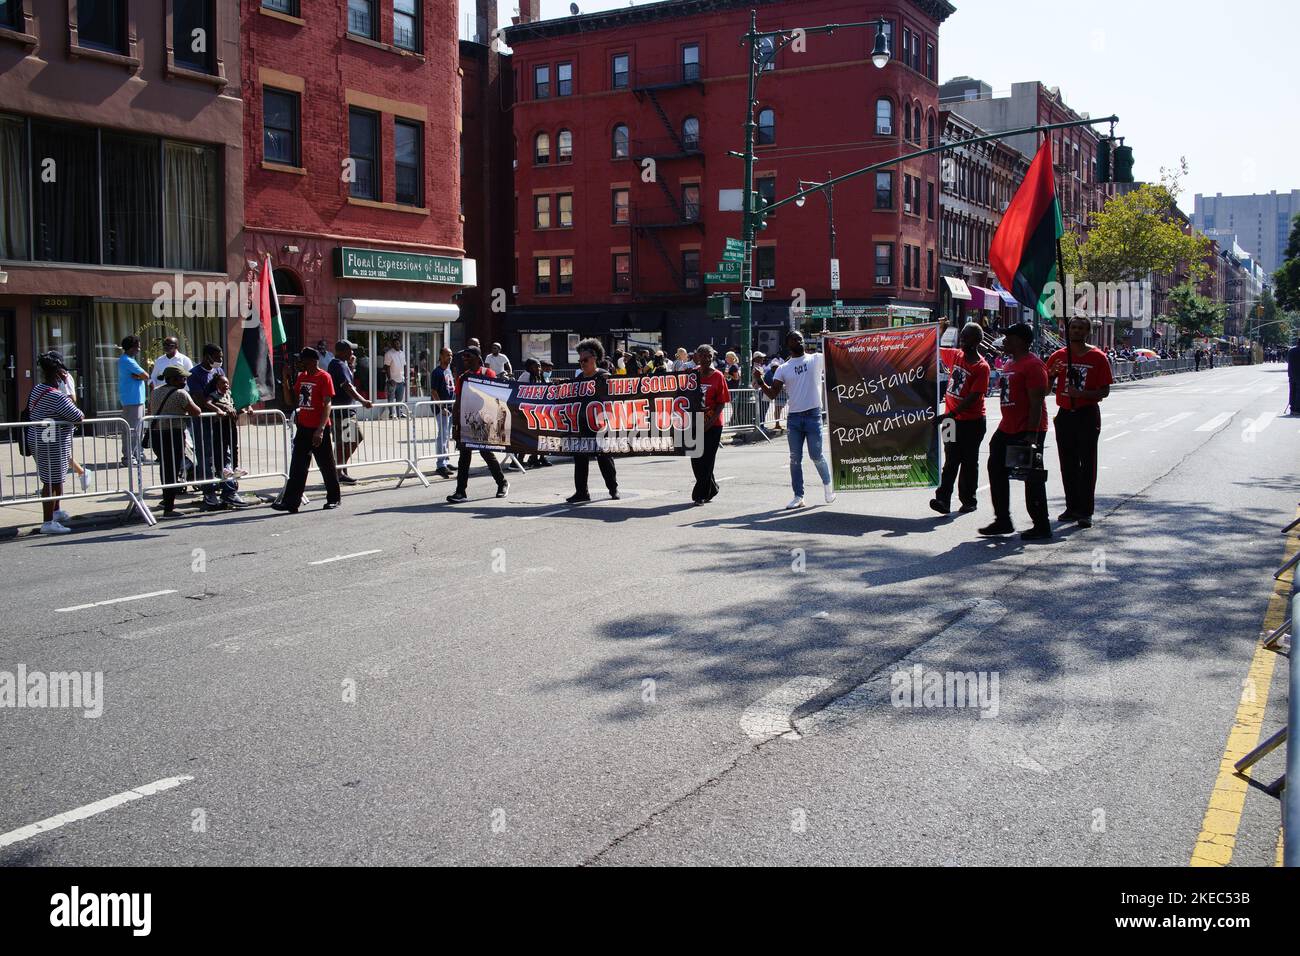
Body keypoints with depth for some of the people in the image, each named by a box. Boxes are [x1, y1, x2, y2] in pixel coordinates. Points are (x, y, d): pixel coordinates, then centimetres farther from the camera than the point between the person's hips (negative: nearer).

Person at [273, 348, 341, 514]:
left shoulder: (324, 377, -10)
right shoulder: (301, 377, 12)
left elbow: (327, 404, -16)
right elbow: (291, 402, 15)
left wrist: (320, 429, -24)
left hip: (318, 430, -7)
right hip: (303, 428, 7)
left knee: (326, 465, 6)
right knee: (297, 467, 1)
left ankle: (334, 498, 20)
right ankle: (291, 502, -1)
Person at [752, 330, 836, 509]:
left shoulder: (817, 359, 5)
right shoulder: (783, 369, 9)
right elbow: (773, 394, 5)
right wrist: (760, 382, -10)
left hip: (813, 415, -3)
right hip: (794, 418, 3)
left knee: (816, 455, -2)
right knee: (795, 459, 3)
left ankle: (827, 484, 25)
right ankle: (798, 496, 9)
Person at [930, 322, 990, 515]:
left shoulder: (981, 367, -12)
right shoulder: (955, 355, 5)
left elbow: (973, 396, -20)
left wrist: (951, 414, -26)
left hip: (972, 422, -4)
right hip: (951, 419, 4)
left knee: (969, 462, 6)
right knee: (951, 461, 0)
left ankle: (969, 500, 17)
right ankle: (943, 499, -7)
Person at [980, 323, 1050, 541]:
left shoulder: (1033, 365, -15)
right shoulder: (1012, 364, 17)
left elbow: (1036, 402, -21)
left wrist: (1032, 434, -25)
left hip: (1027, 432, -10)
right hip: (1008, 429, 10)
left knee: (1032, 478, -4)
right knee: (997, 471, 11)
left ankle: (1041, 527, 4)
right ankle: (1003, 521, 20)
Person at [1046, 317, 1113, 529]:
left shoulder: (1098, 357, -3)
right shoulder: (1058, 356, 6)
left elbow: (1104, 391, -6)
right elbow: (1046, 386, 9)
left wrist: (1081, 394, -20)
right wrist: (1052, 374, -11)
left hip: (1088, 415, -4)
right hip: (1064, 414, 4)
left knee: (1087, 463, -3)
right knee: (1068, 464, 9)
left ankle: (1085, 511, 0)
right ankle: (1072, 507, 19)